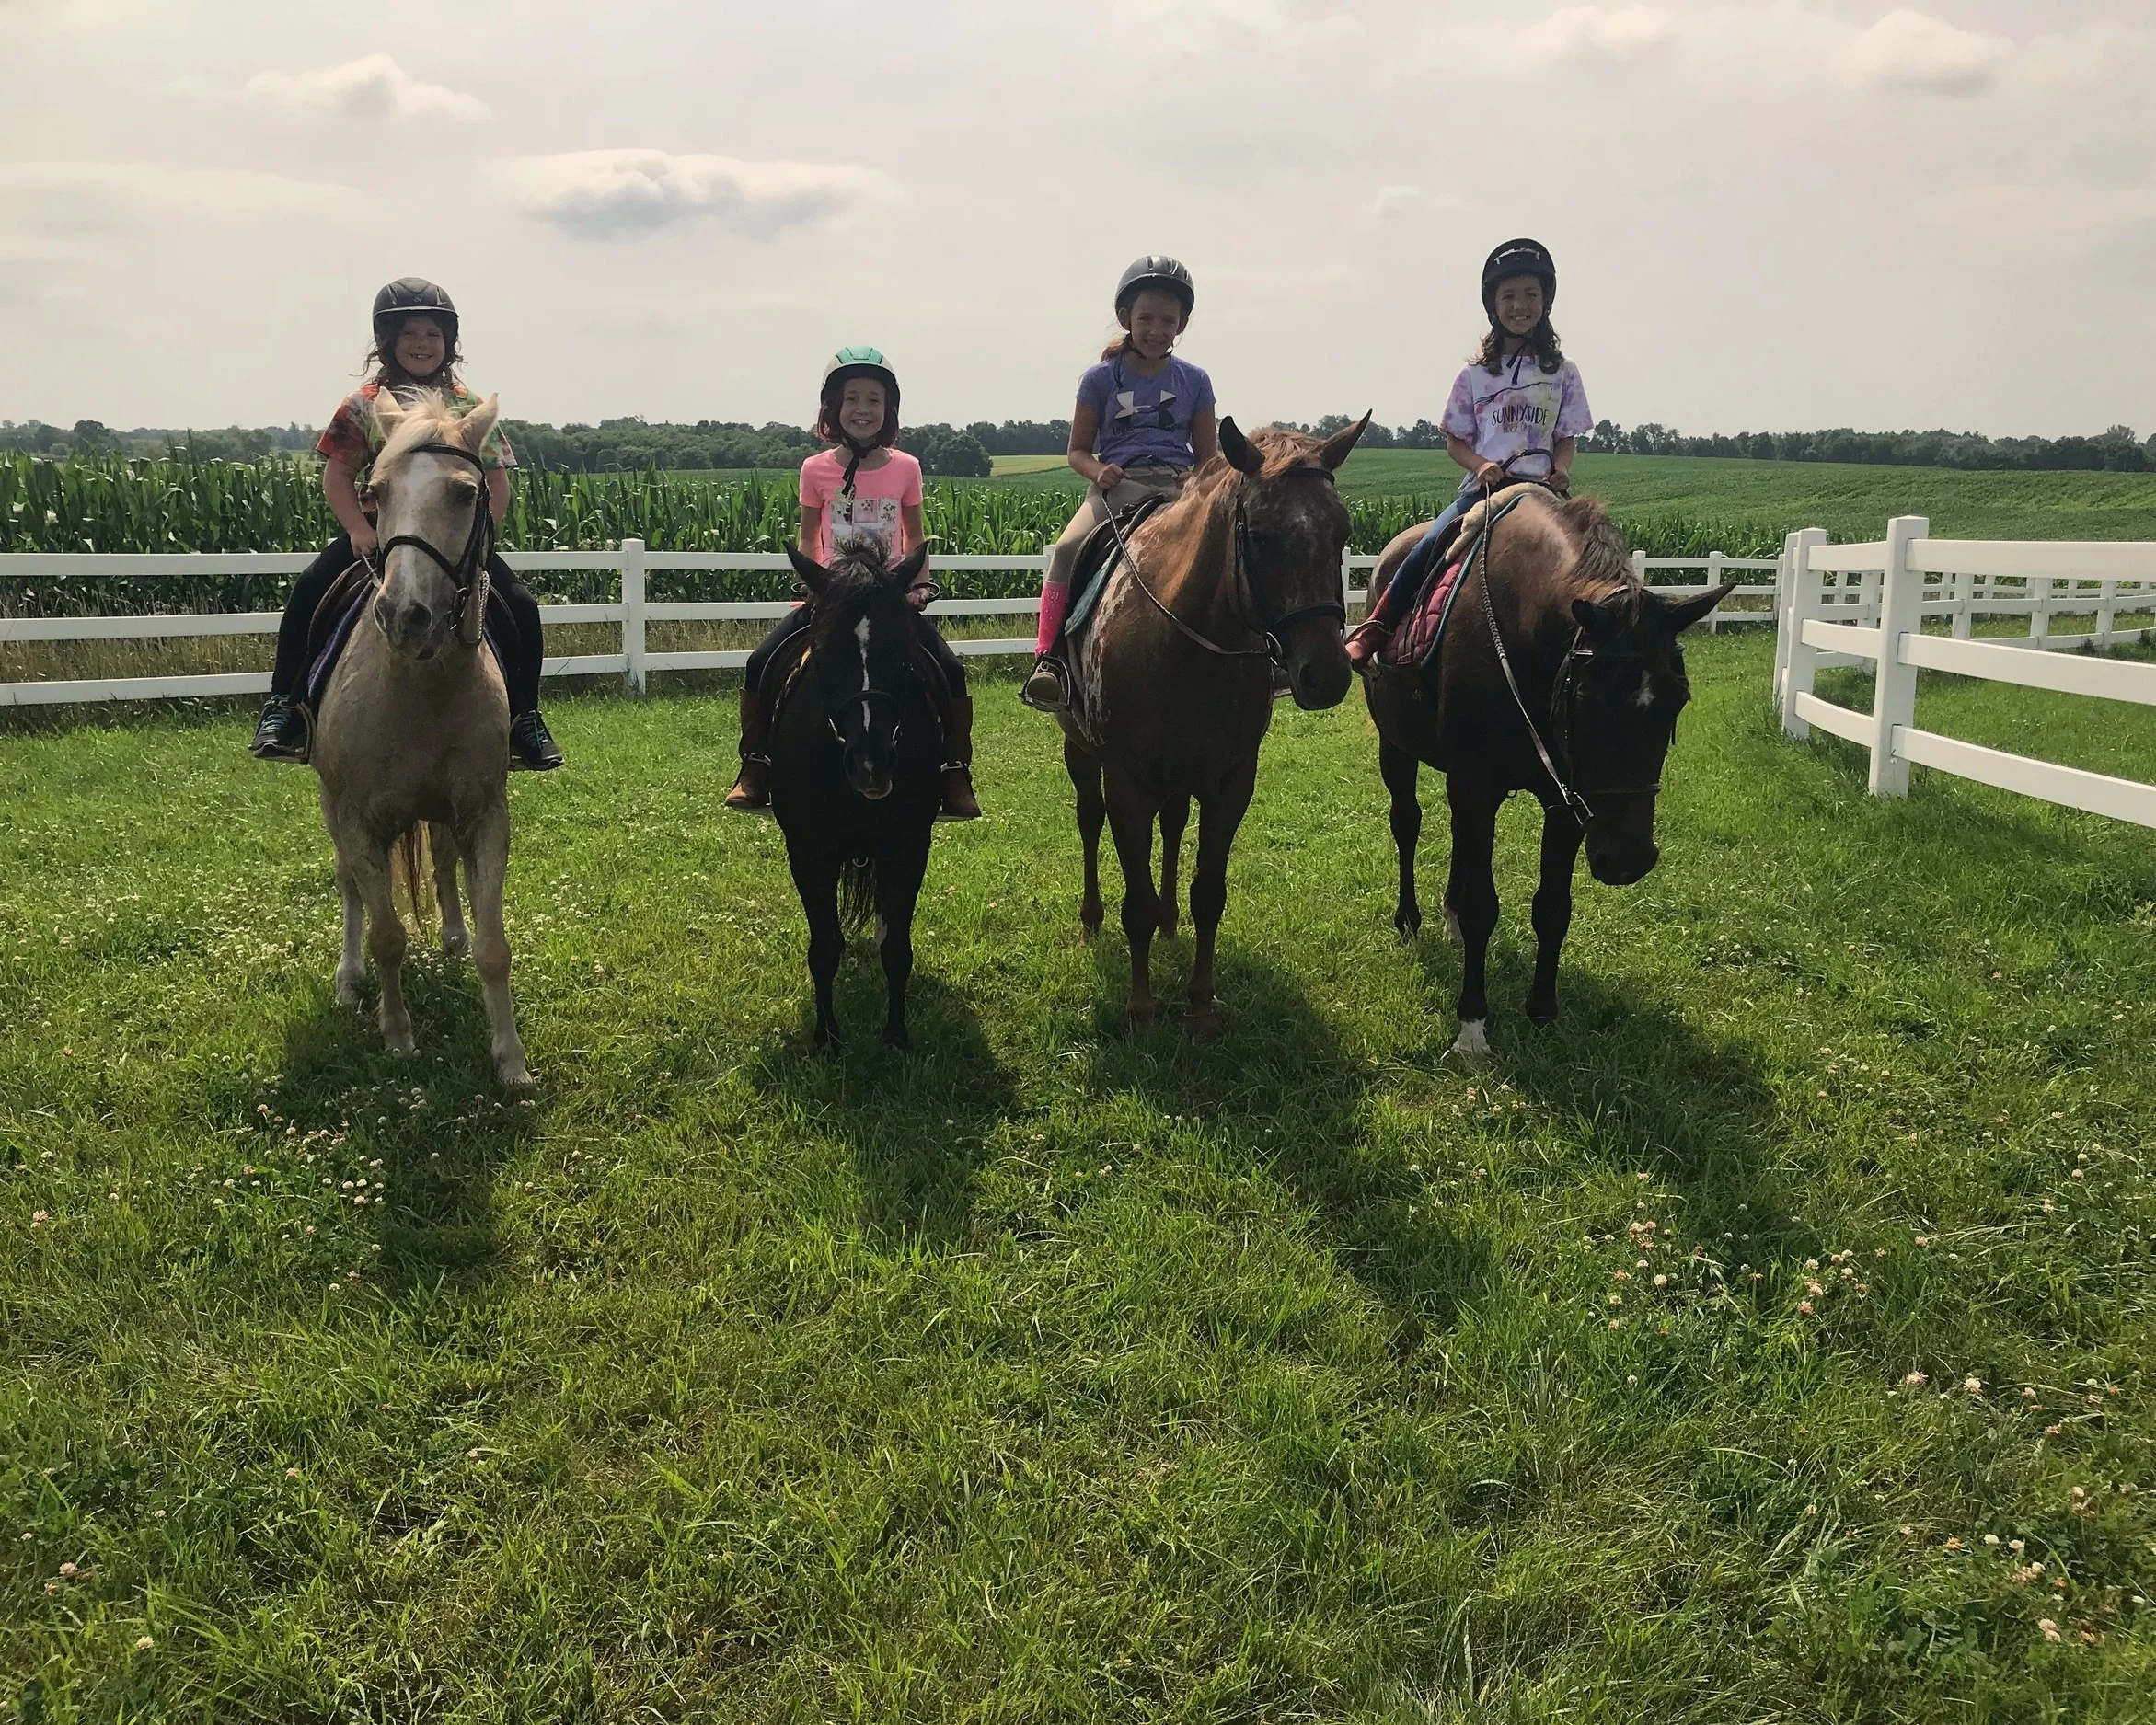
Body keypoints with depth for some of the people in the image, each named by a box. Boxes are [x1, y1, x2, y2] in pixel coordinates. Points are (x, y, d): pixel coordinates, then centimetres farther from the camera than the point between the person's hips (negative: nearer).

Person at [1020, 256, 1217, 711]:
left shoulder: (1193, 380, 12)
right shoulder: (1101, 377, 8)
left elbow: (1209, 455, 15)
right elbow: (1078, 450, 10)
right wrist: (1098, 471, -13)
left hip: (1178, 484, 2)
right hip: (1116, 484, -1)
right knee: (1068, 548, -30)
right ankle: (1048, 658, -28)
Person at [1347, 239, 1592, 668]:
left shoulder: (1562, 372, 11)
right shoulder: (1476, 375, 10)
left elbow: (1567, 438, 13)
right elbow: (1455, 442, 11)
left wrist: (1560, 470, -10)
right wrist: (1482, 465, -10)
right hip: (1484, 483, 0)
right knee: (1431, 545, -25)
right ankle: (1374, 629, -20)